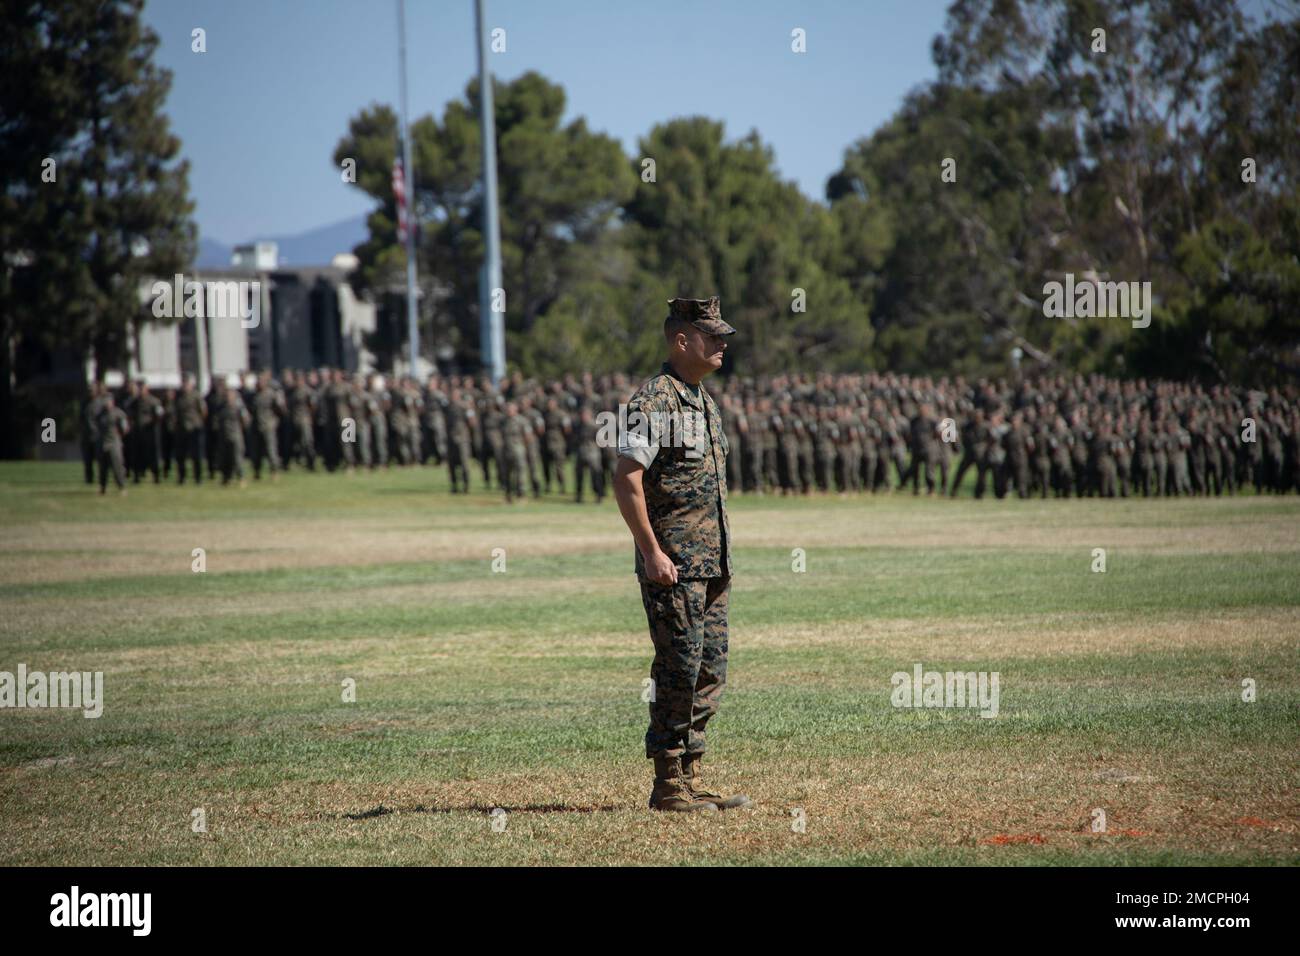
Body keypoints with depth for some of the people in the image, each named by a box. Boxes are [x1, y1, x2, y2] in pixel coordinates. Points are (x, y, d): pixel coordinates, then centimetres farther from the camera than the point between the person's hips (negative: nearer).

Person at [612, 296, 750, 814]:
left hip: (711, 565, 9)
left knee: (709, 673, 9)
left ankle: (690, 779, 14)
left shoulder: (705, 401, 17)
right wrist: (652, 552, -21)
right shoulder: (654, 401, -12)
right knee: (678, 673, -7)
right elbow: (626, 480, -18)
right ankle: (668, 786, -2)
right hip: (673, 566, -9)